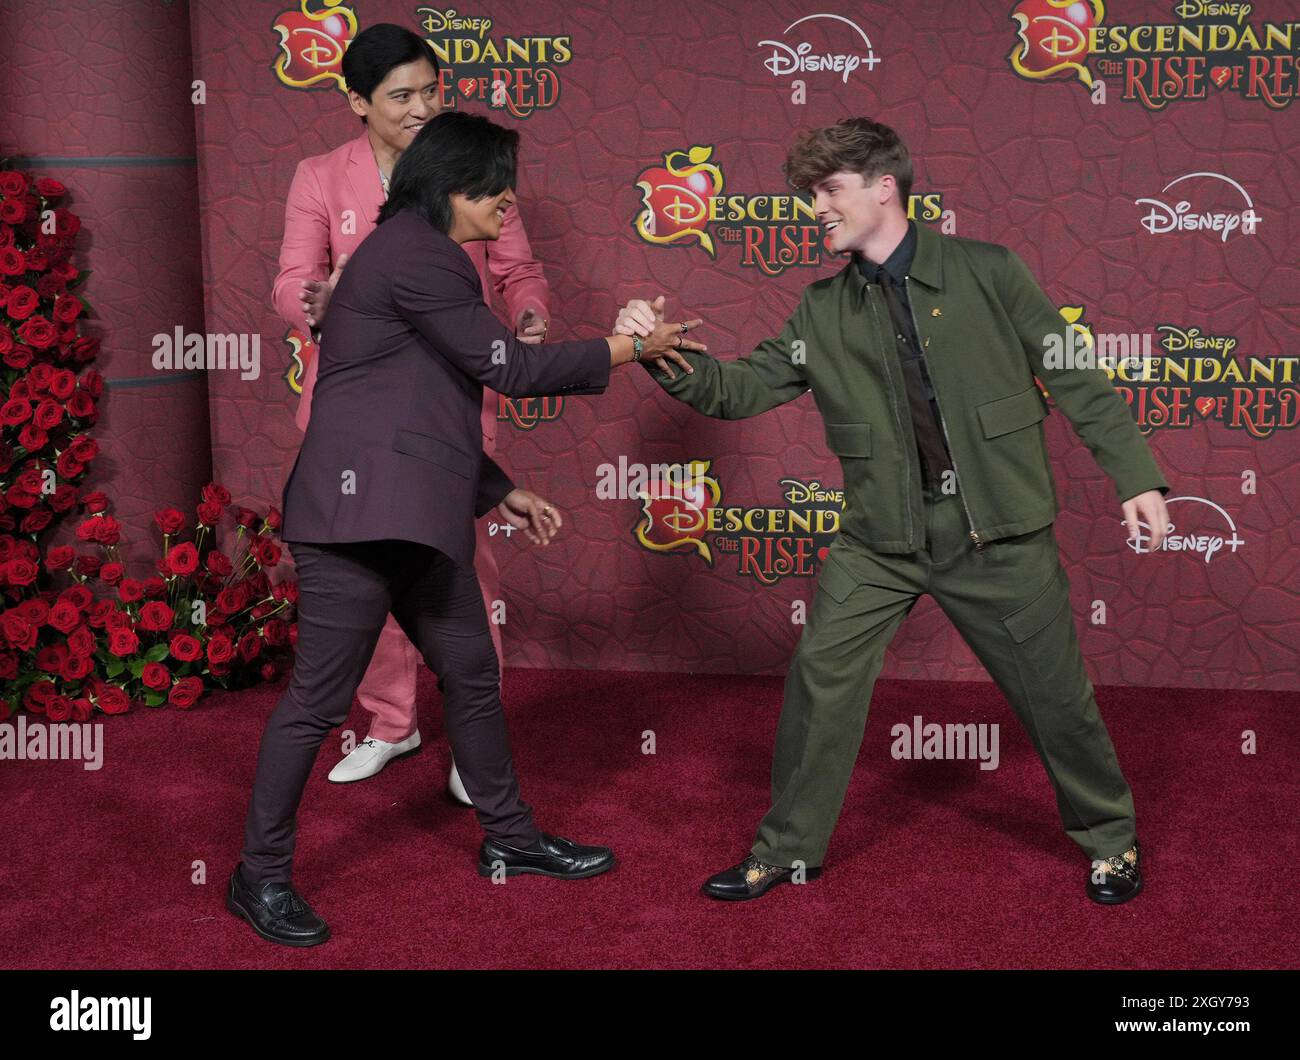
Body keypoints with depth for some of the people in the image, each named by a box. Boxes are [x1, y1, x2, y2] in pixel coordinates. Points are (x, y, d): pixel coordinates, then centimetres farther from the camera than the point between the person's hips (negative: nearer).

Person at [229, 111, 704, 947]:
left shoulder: (425, 256, 21)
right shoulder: (414, 253, -11)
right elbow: (509, 367, -12)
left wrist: (498, 492, 24)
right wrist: (632, 349, -4)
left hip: (415, 517, 11)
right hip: (363, 508, -11)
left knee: (472, 674, 16)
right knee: (321, 695, -4)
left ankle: (511, 838, 30)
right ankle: (261, 878, 8)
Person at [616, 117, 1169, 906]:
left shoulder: (986, 272, -5)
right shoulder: (823, 312, 5)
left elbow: (1074, 376, -2)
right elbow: (740, 390, 3)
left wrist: (1135, 476, -6)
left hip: (999, 531, -2)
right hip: (881, 539, 3)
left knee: (1055, 692, 8)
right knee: (821, 679, -1)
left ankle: (1111, 838, 32)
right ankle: (789, 849, 18)